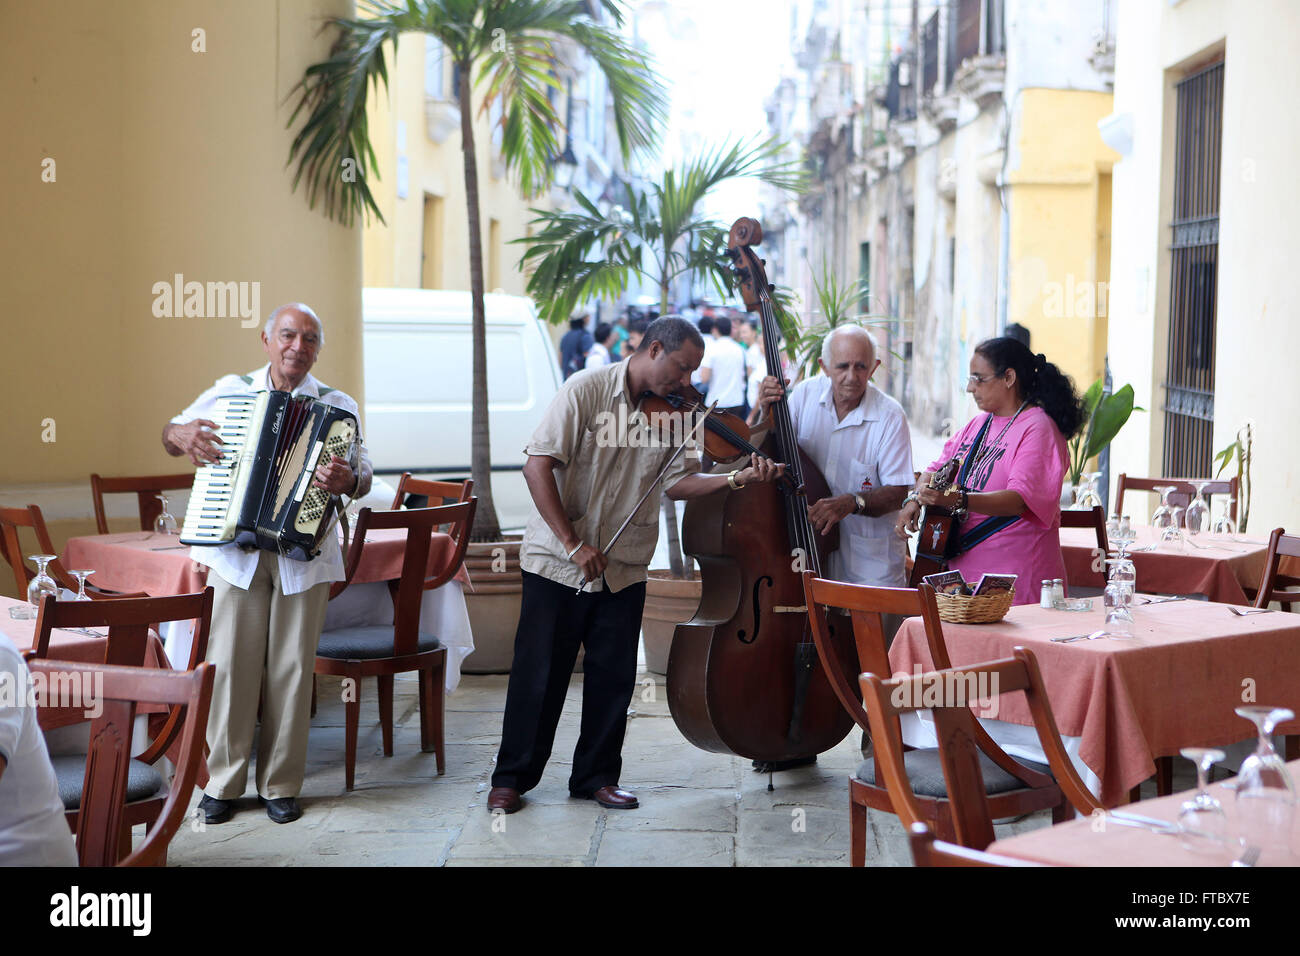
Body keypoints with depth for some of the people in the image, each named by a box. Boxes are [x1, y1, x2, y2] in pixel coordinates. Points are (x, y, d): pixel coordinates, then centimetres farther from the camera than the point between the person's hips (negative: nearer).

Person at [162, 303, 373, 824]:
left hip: (304, 552, 0)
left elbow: (363, 472, -3)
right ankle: (223, 781, 12)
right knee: (229, 664, -1)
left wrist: (348, 480, -27)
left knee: (292, 668, 3)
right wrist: (182, 435, -7)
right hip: (234, 548, 0)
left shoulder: (338, 406, 6)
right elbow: (170, 434, 17)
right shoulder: (230, 392, 9)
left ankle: (281, 785, 15)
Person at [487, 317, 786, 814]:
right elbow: (537, 467, -17)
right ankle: (512, 778, 16)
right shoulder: (587, 390, -12)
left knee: (614, 676, 7)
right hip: (557, 563, -4)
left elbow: (678, 481, -3)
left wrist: (738, 478, -19)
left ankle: (597, 776, 23)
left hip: (624, 568, 5)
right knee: (538, 674, 2)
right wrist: (572, 544, -20)